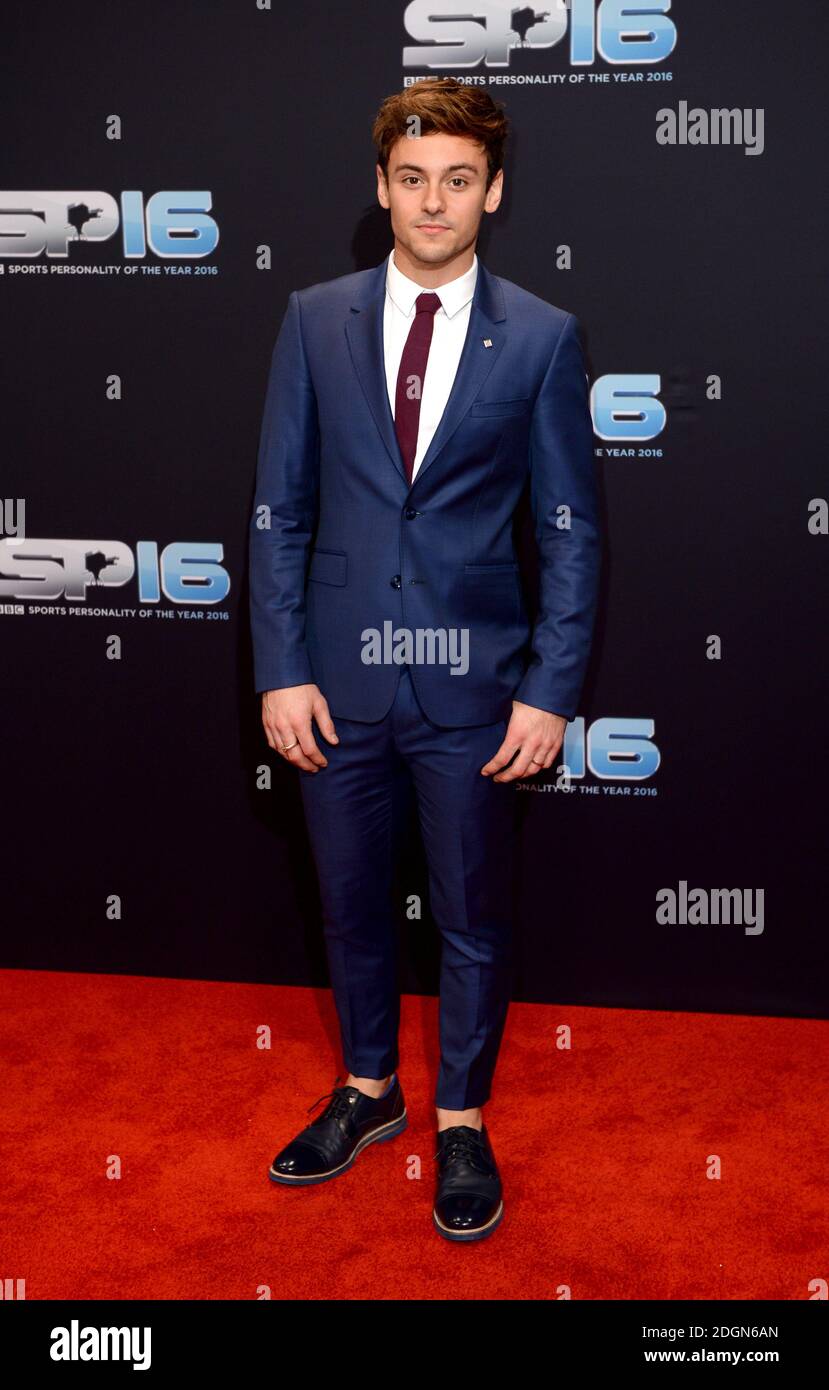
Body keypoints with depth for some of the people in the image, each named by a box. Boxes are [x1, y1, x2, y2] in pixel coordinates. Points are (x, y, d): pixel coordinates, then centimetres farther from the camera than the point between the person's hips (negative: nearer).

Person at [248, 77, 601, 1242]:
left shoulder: (542, 337, -3)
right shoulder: (316, 320, 2)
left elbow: (570, 528, -2)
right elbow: (279, 509, 2)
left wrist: (551, 690, -8)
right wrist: (282, 670, -4)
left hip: (474, 685, -2)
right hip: (340, 678, 2)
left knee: (475, 922, 12)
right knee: (350, 905, 17)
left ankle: (462, 1123, 33)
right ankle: (368, 1090, 40)